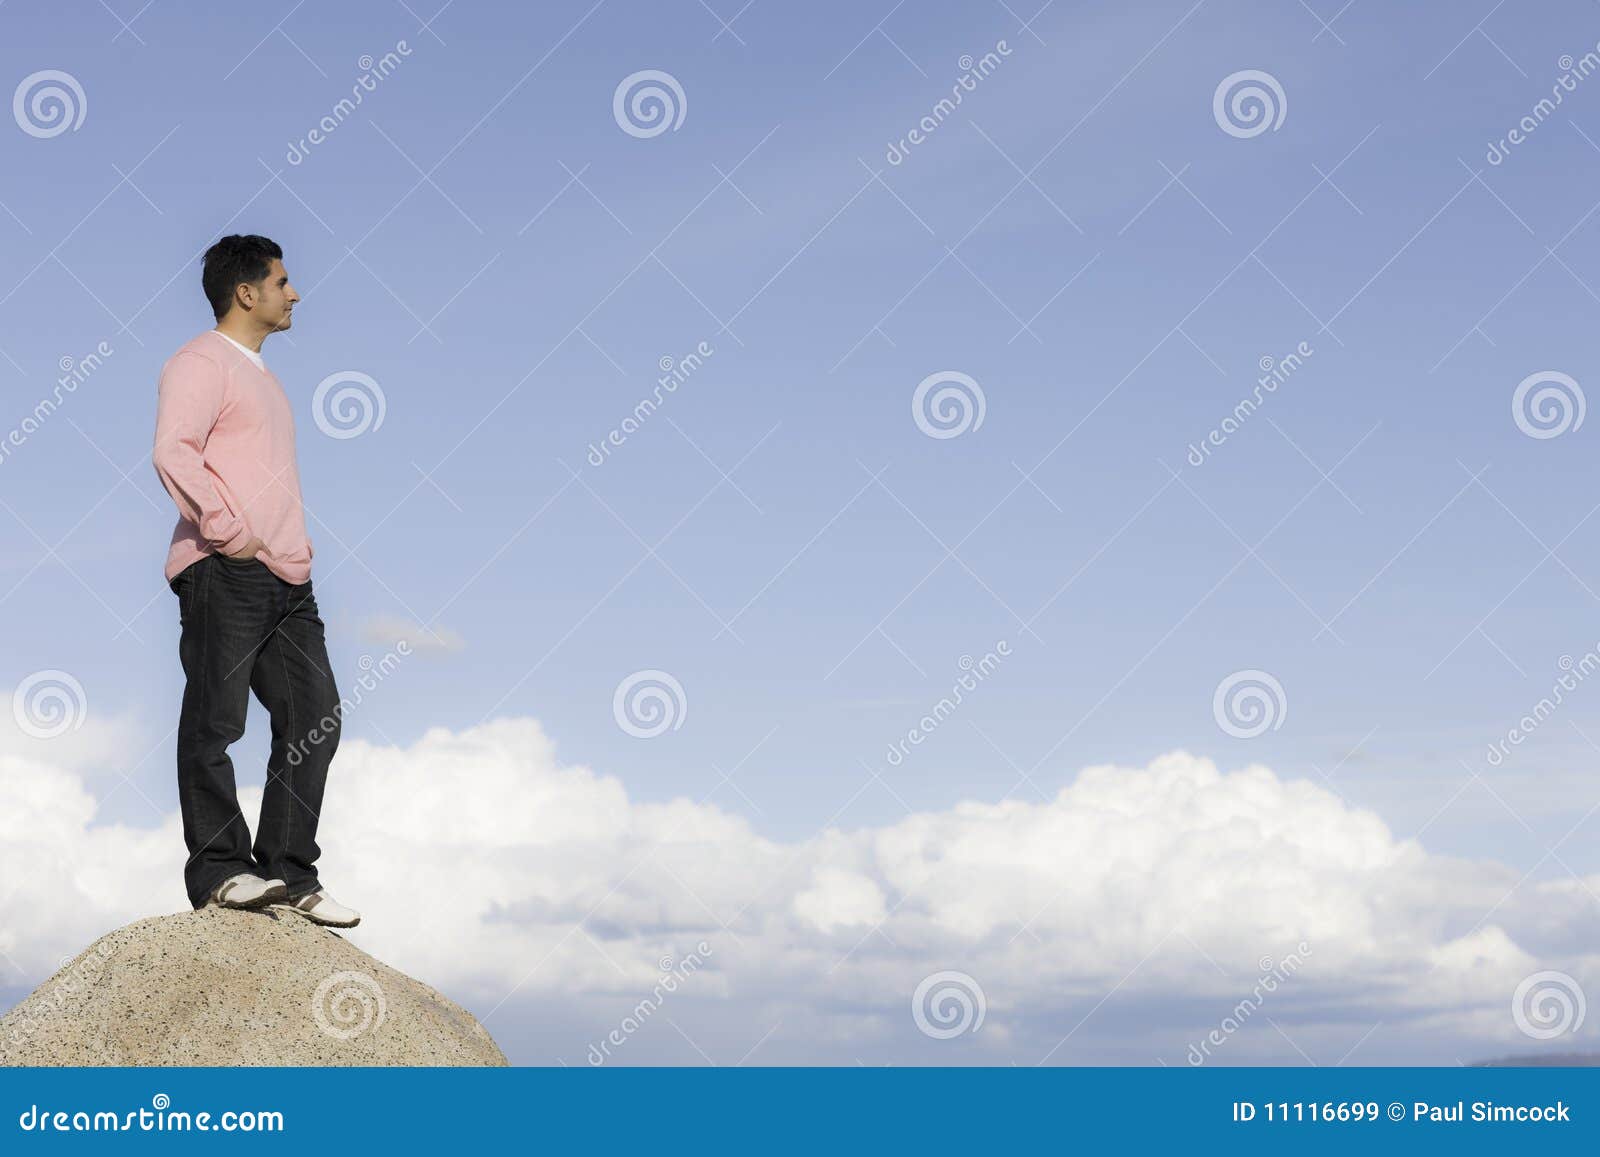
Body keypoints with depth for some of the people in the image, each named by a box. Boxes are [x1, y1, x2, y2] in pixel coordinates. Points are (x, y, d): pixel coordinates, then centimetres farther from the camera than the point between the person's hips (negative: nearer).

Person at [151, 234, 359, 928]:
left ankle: (289, 874, 8)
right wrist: (227, 531, -20)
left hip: (286, 579, 9)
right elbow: (173, 451, -18)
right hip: (224, 574, -9)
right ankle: (218, 870, -6)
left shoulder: (258, 373, 27)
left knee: (315, 719, 4)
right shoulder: (201, 362, -3)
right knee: (215, 721, -8)